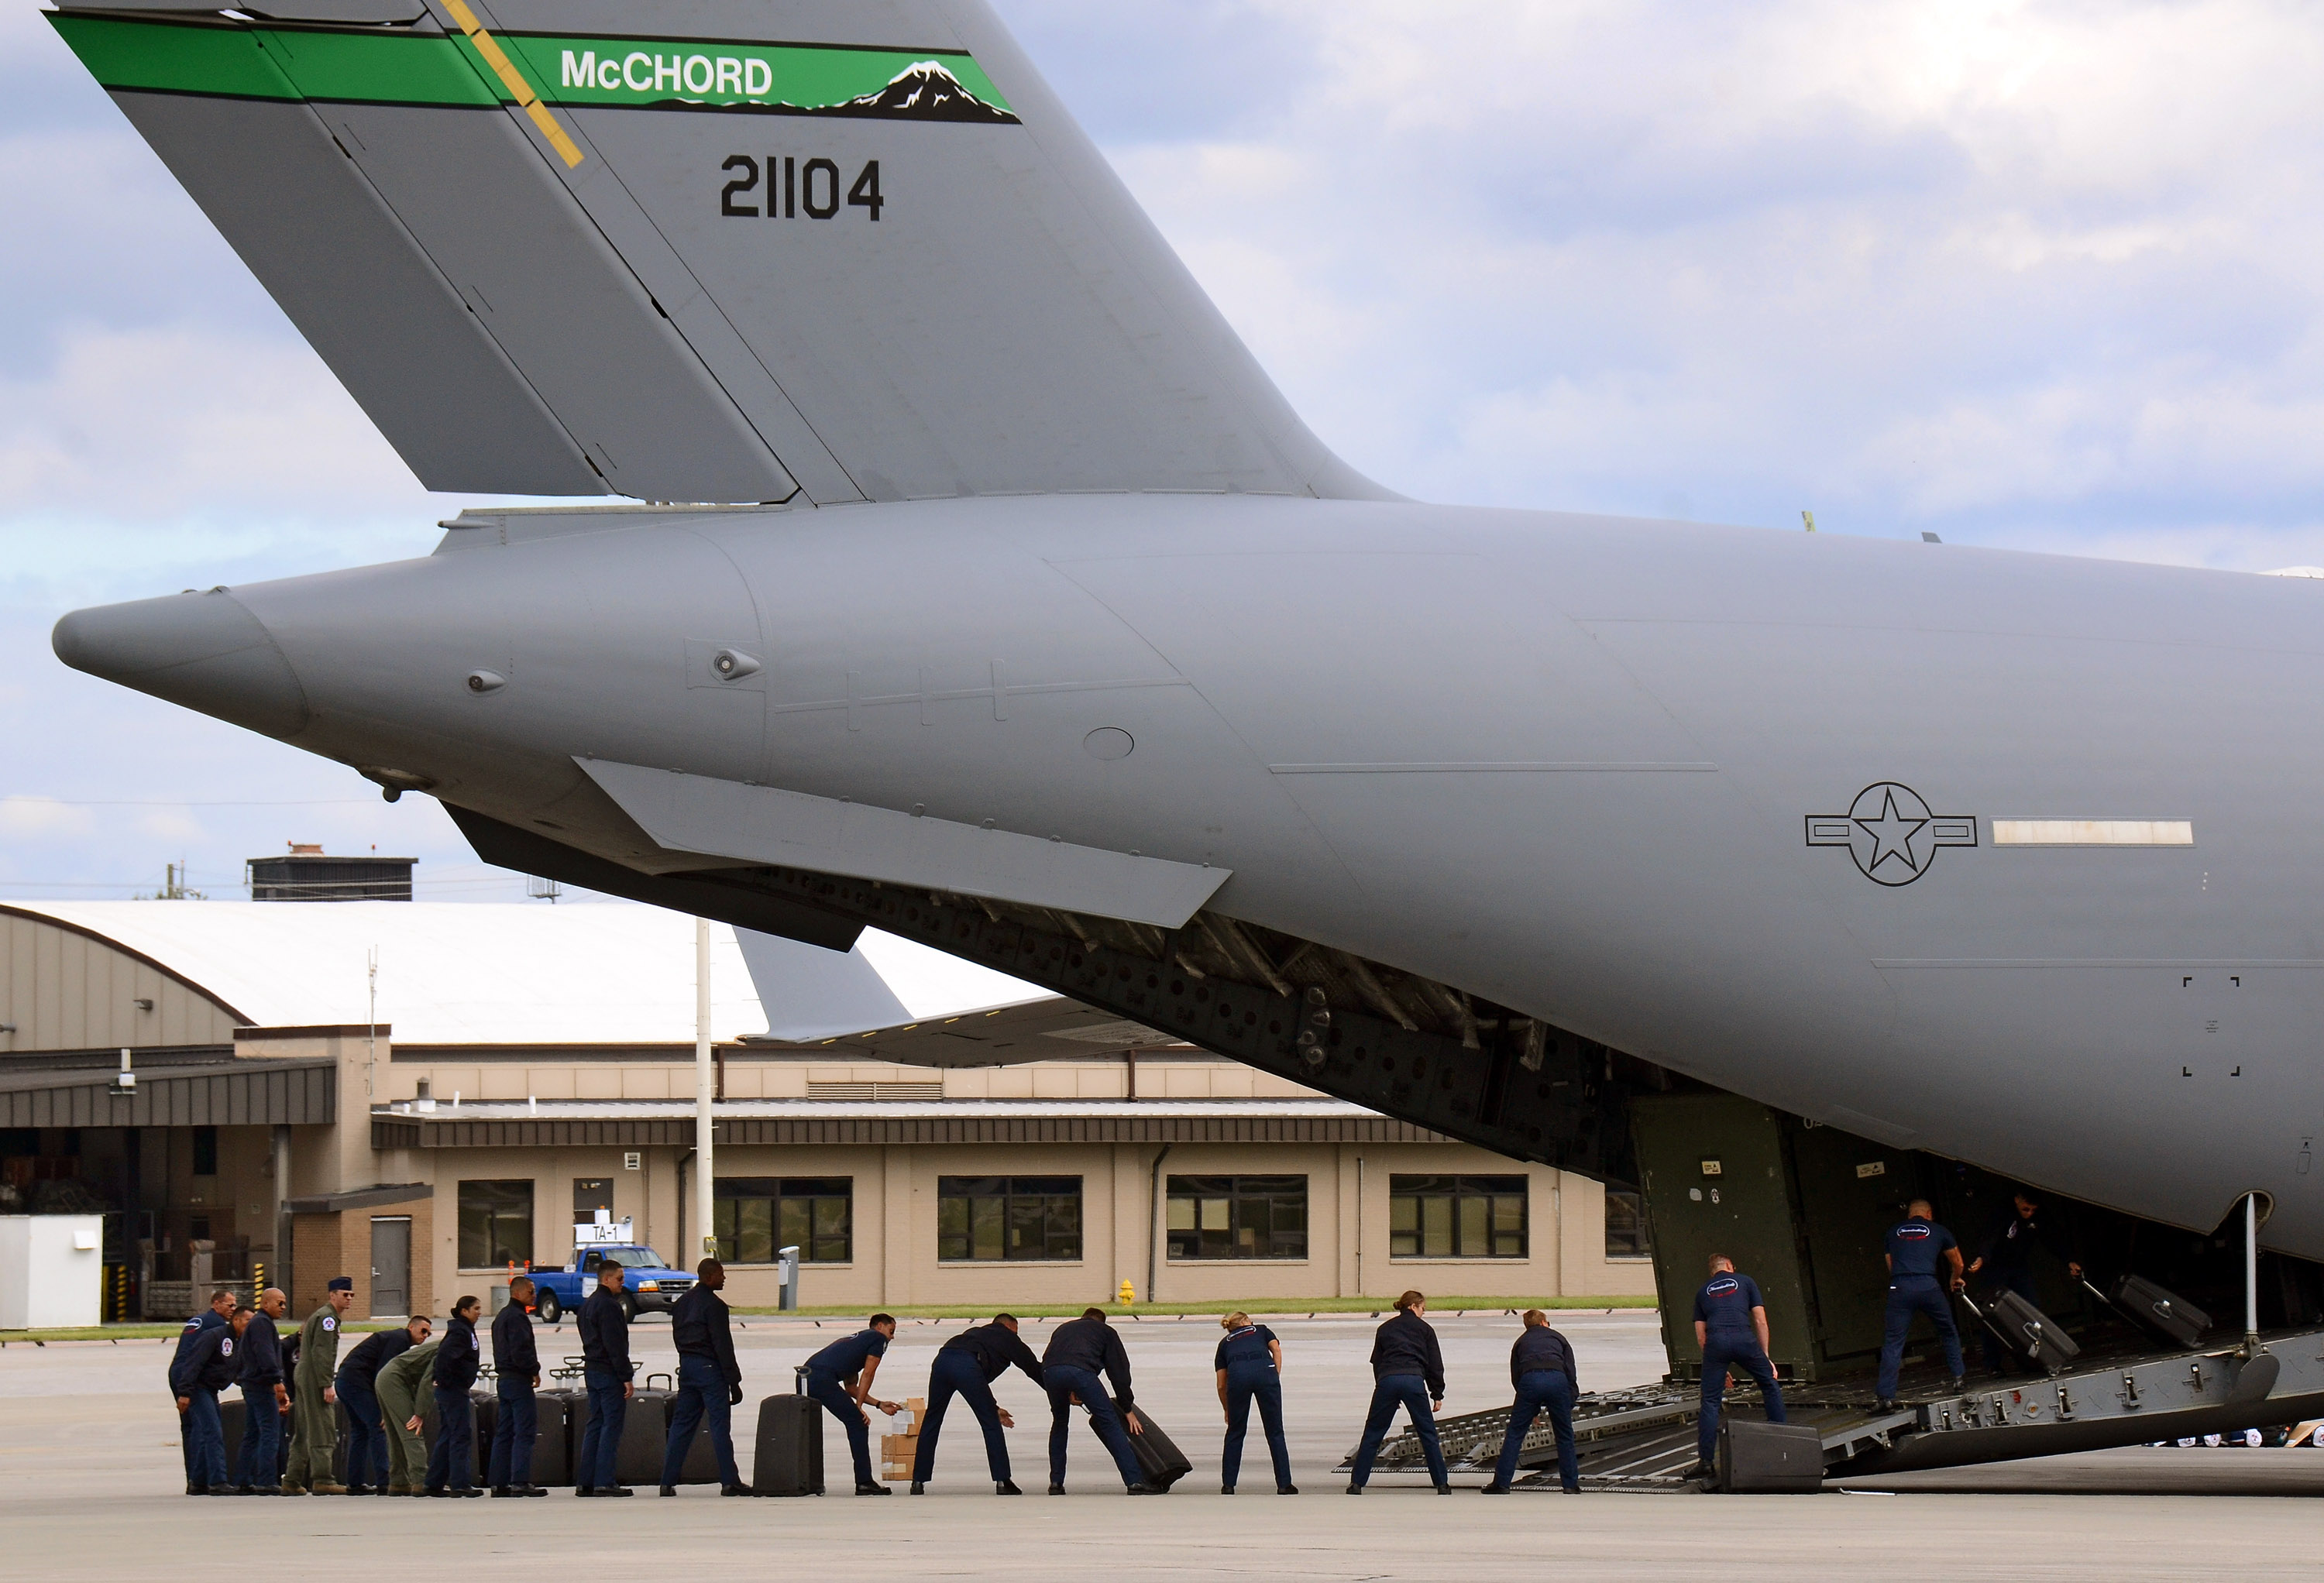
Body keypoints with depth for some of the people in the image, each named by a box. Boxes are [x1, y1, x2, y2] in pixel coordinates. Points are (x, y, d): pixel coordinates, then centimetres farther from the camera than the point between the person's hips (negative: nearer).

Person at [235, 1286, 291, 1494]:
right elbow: (265, 1354, -22)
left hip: (251, 1384, 11)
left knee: (252, 1435, 12)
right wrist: (277, 1381, -29)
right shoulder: (262, 1323, -9)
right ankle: (267, 1482, -20)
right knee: (270, 1432, -14)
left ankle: (243, 1482, 13)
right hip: (262, 1385, -11)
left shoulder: (257, 1323, 25)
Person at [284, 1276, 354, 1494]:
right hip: (314, 1378, -10)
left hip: (302, 1376, 10)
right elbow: (320, 1353, -20)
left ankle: (292, 1481, 13)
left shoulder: (323, 1317, 22)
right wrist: (327, 1385, -23)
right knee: (323, 1430, -12)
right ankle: (322, 1480, -18)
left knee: (304, 1432, 12)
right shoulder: (327, 1318, -10)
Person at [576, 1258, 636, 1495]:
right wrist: (626, 1375, -18)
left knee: (595, 1424, 12)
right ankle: (605, 1482, -10)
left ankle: (585, 1481, 11)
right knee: (612, 1425, -7)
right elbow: (615, 1345, -19)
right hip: (609, 1374, -10)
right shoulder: (609, 1306, -15)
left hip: (591, 1371, 10)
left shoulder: (588, 1305, 16)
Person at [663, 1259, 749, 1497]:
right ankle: (729, 1481, -5)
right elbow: (723, 1345, -15)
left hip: (686, 1367, 8)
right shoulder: (713, 1305, -14)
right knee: (720, 1424, -5)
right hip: (709, 1368, -8)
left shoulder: (682, 1303, 12)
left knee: (681, 1424, 10)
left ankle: (668, 1481, 8)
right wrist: (734, 1381, -13)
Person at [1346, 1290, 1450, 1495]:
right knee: (1427, 1433, 7)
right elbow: (1435, 1364, 12)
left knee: (1372, 1434, 7)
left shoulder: (1384, 1329, 23)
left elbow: (1376, 1362, 22)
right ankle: (1442, 1484, 7)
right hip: (1414, 1381, -2)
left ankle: (1357, 1483, 3)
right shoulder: (1424, 1328, 15)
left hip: (1386, 1380, 2)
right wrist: (1437, 1395, 16)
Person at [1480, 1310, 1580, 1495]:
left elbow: (1515, 1376, 25)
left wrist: (1532, 1410, 30)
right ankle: (1570, 1484, 14)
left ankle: (1501, 1483, 4)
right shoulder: (1558, 1338, 28)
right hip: (1557, 1379, 0)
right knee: (1564, 1436, 12)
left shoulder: (1521, 1342, 29)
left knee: (1514, 1434, 6)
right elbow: (1571, 1371, 17)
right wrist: (1570, 1404, 17)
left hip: (1530, 1380, 0)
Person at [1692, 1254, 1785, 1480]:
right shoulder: (1745, 1282, 21)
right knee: (1770, 1386, 19)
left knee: (1710, 1401, 4)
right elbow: (1760, 1321, 15)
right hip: (1744, 1338, -1)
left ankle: (1705, 1460, -2)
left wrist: (1720, 1368, 27)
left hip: (1715, 1342, 1)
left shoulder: (1703, 1292, 25)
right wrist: (1765, 1356, 20)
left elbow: (1701, 1336, 22)